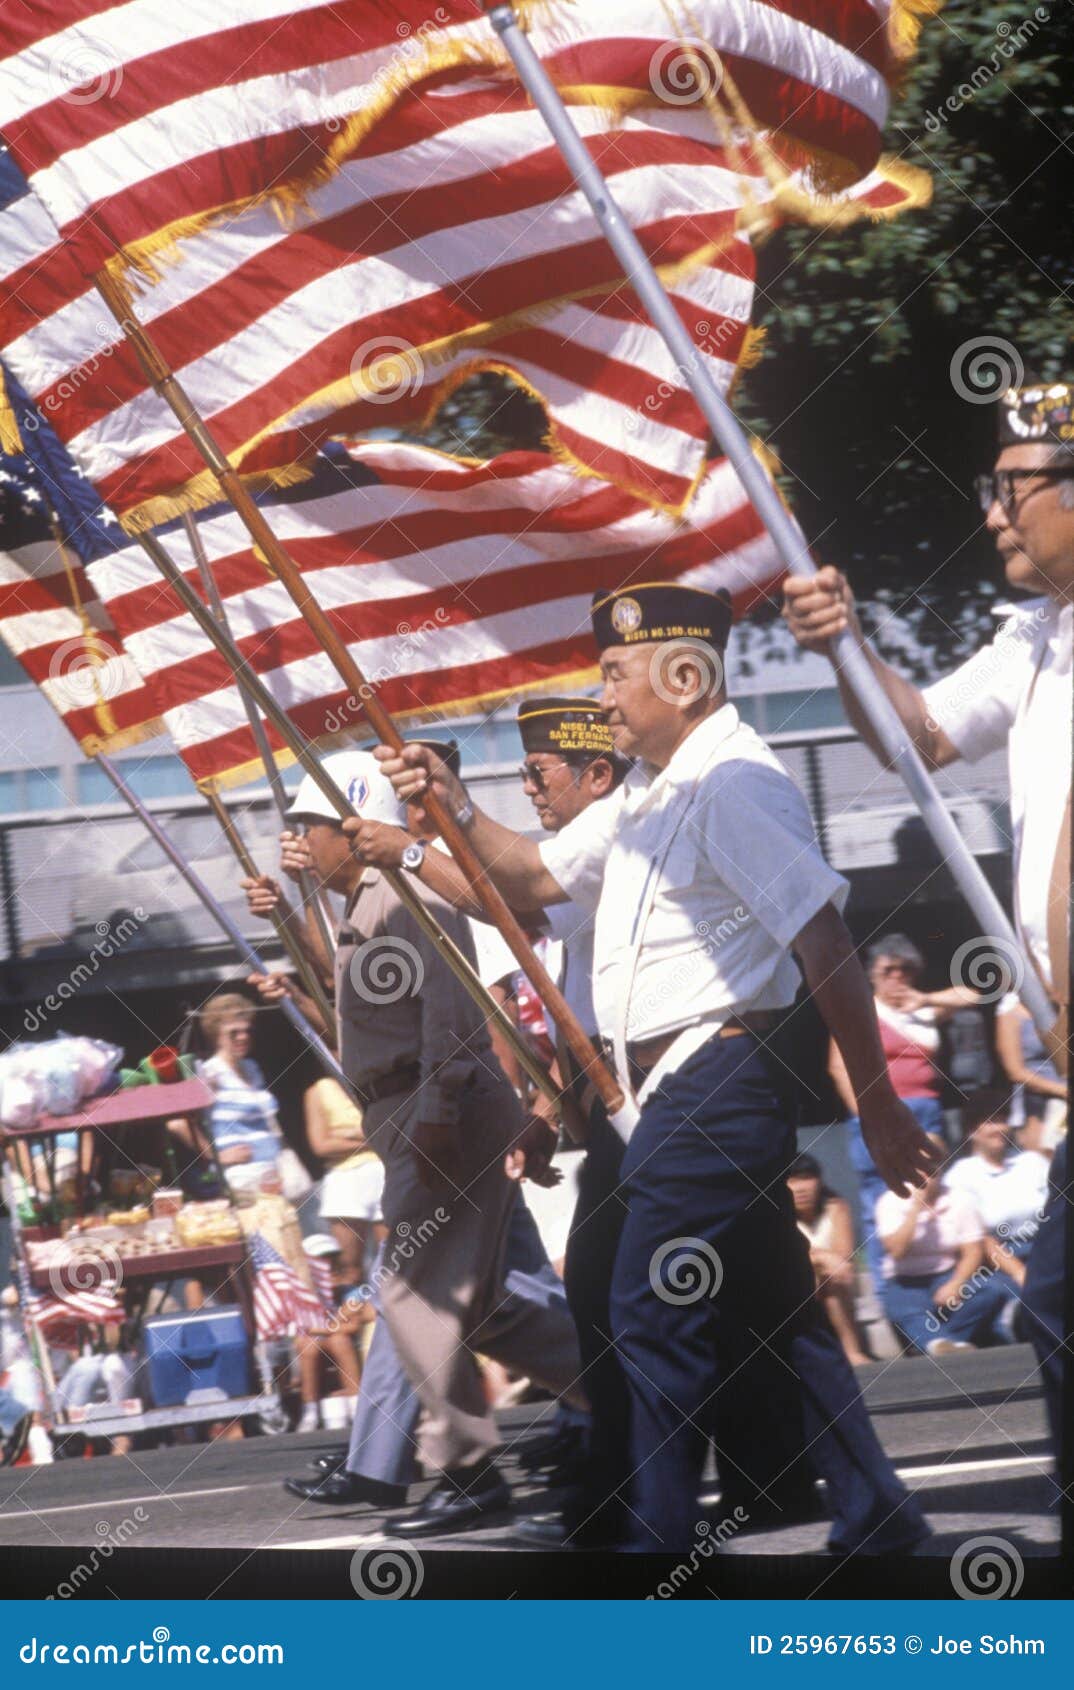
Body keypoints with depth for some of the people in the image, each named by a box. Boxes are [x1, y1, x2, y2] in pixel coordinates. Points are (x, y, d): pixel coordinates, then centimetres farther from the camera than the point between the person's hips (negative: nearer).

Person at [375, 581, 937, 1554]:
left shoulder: (733, 784, -17)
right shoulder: (647, 795, 17)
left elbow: (826, 946, -21)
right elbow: (534, 877, 23)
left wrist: (878, 1106, -21)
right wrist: (455, 808, 4)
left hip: (711, 1087, -10)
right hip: (681, 1096, 10)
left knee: (655, 1320, -7)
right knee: (775, 1315, 12)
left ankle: (660, 1539, -2)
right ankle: (874, 1517, 16)